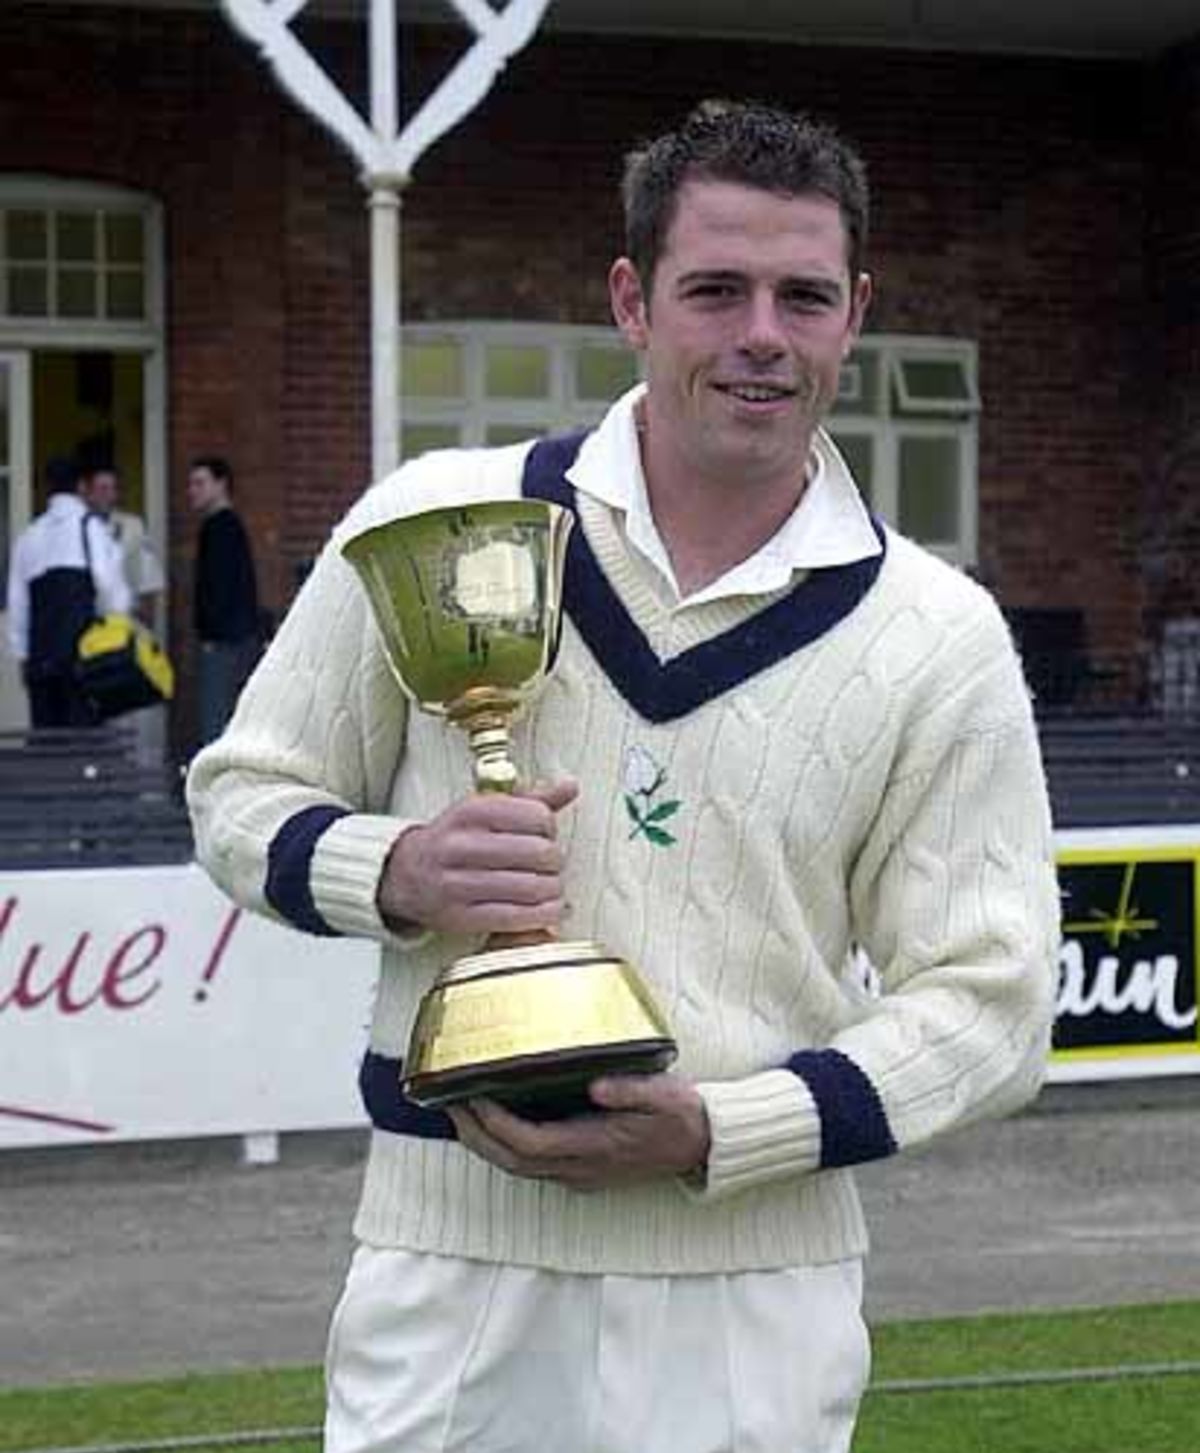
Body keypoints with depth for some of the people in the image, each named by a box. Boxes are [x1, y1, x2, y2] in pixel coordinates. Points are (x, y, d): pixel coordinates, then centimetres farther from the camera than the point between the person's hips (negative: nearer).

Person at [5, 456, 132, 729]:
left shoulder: (29, 536, 14)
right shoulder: (89, 525, 0)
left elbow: (17, 603, 14)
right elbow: (109, 583, -9)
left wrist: (22, 654, 18)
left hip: (40, 654, 4)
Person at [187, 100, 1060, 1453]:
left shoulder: (940, 638, 1)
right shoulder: (437, 520, 1)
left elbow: (984, 998, 0)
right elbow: (242, 791, 9)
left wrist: (711, 1138, -14)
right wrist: (395, 875, -13)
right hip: (450, 1252, 0)